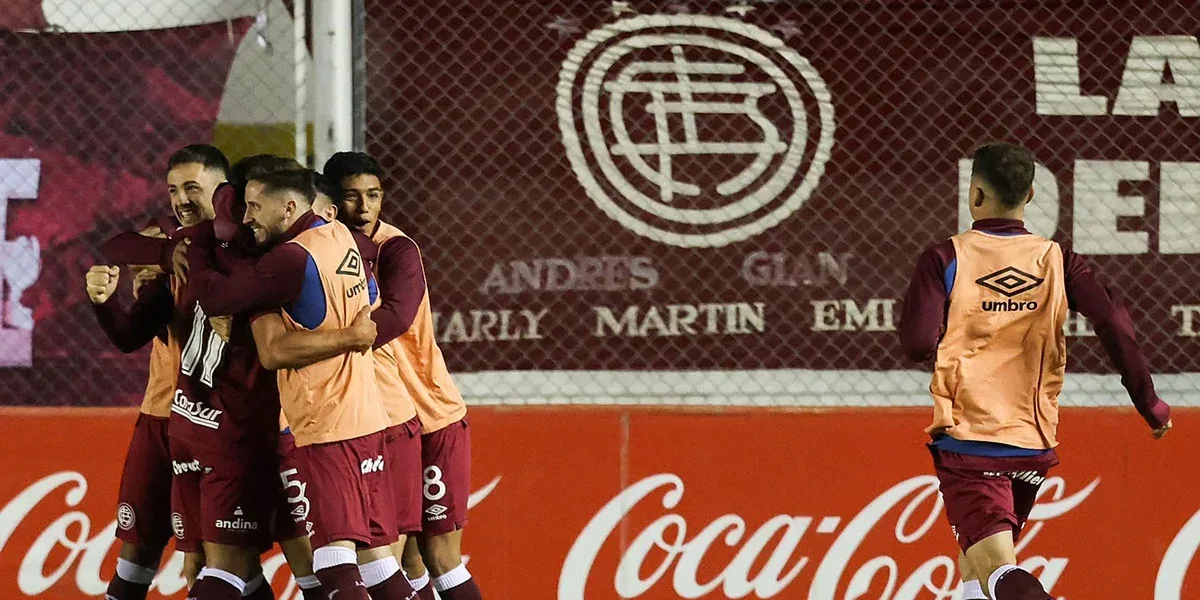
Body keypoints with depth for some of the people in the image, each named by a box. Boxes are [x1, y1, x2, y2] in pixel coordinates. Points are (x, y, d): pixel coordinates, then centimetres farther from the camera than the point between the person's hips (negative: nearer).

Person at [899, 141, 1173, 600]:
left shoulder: (945, 260, -4)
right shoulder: (1057, 261, 4)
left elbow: (918, 343, -12)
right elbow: (1115, 328, -7)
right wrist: (1150, 405, 0)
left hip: (967, 439, -4)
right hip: (1034, 444, 4)